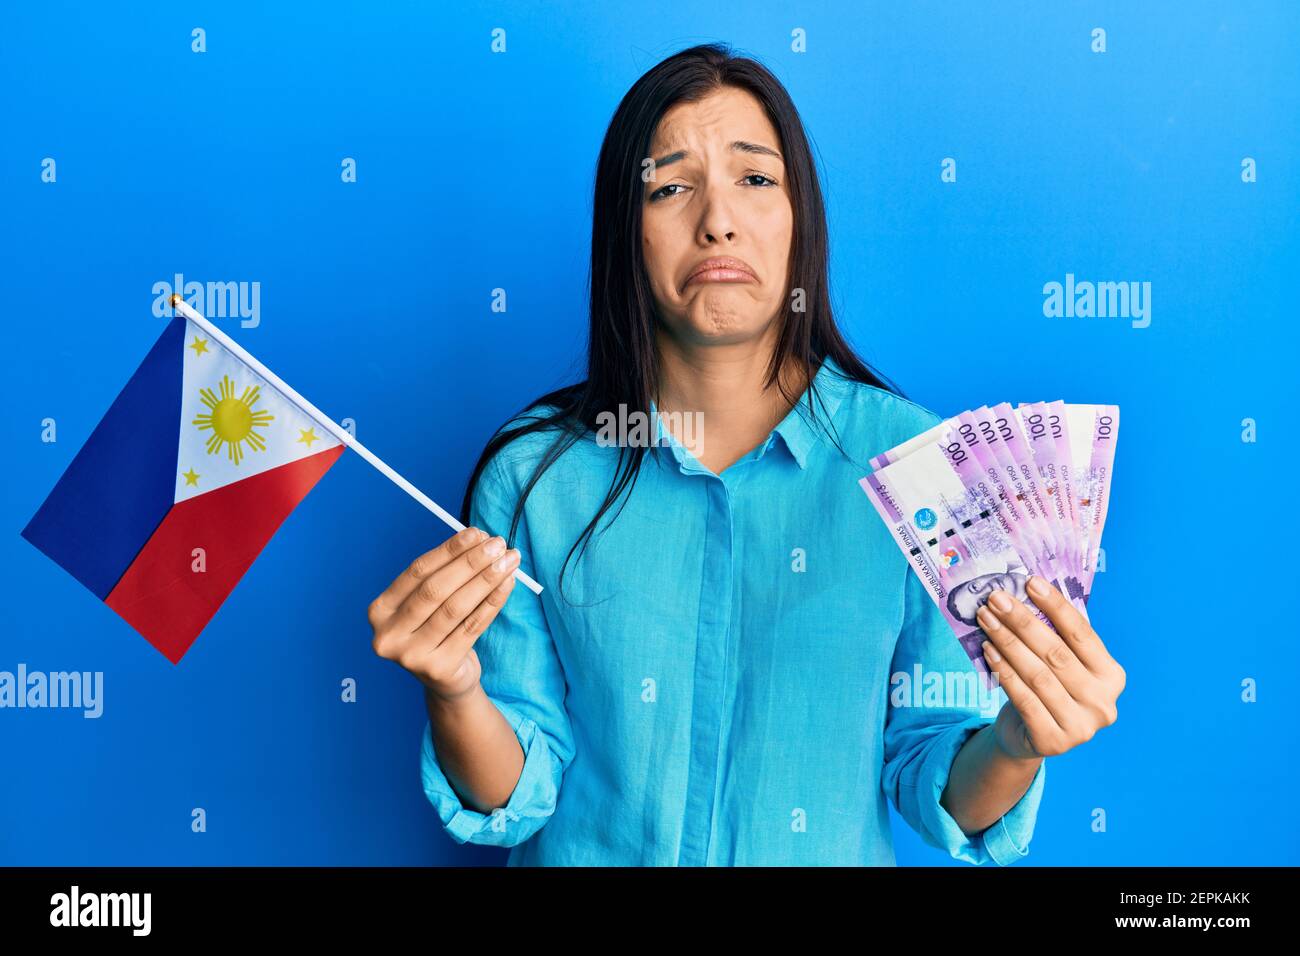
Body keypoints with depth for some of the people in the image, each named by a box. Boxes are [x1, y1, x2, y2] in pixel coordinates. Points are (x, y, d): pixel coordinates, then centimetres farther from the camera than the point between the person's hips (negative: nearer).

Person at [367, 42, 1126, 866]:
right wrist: (454, 695, -21)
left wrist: (1014, 745, -21)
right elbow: (516, 800, -4)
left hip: (837, 857, 0)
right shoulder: (534, 472, -8)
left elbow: (934, 786, -3)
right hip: (589, 855, 1)